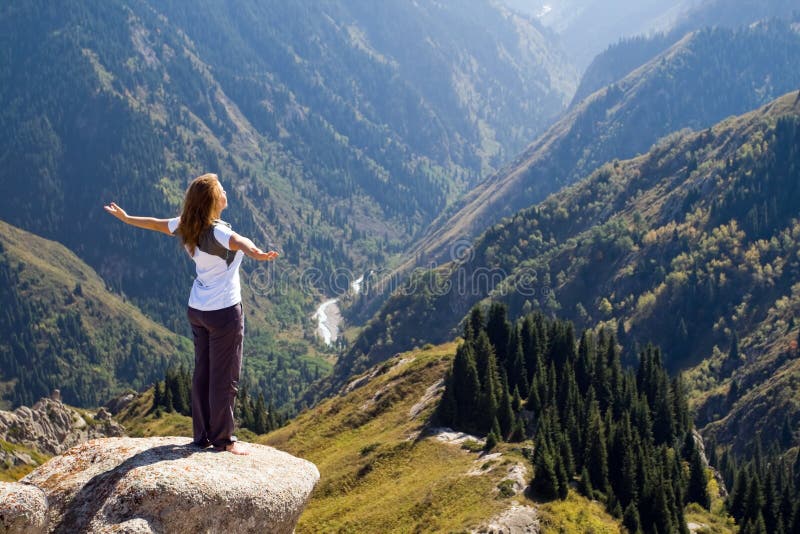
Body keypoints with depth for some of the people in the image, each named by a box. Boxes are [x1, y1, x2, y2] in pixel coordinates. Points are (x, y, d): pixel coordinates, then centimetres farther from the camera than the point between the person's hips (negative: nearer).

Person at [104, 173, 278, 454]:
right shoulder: (218, 232, -22)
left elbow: (155, 224, 18)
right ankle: (223, 440, 9)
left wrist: (125, 217, 37)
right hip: (224, 312, -8)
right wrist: (258, 253, -67)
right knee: (225, 378, 2)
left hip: (197, 310, 8)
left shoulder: (186, 226, 1)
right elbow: (240, 242, -45)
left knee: (202, 373, 15)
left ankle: (202, 435, 24)